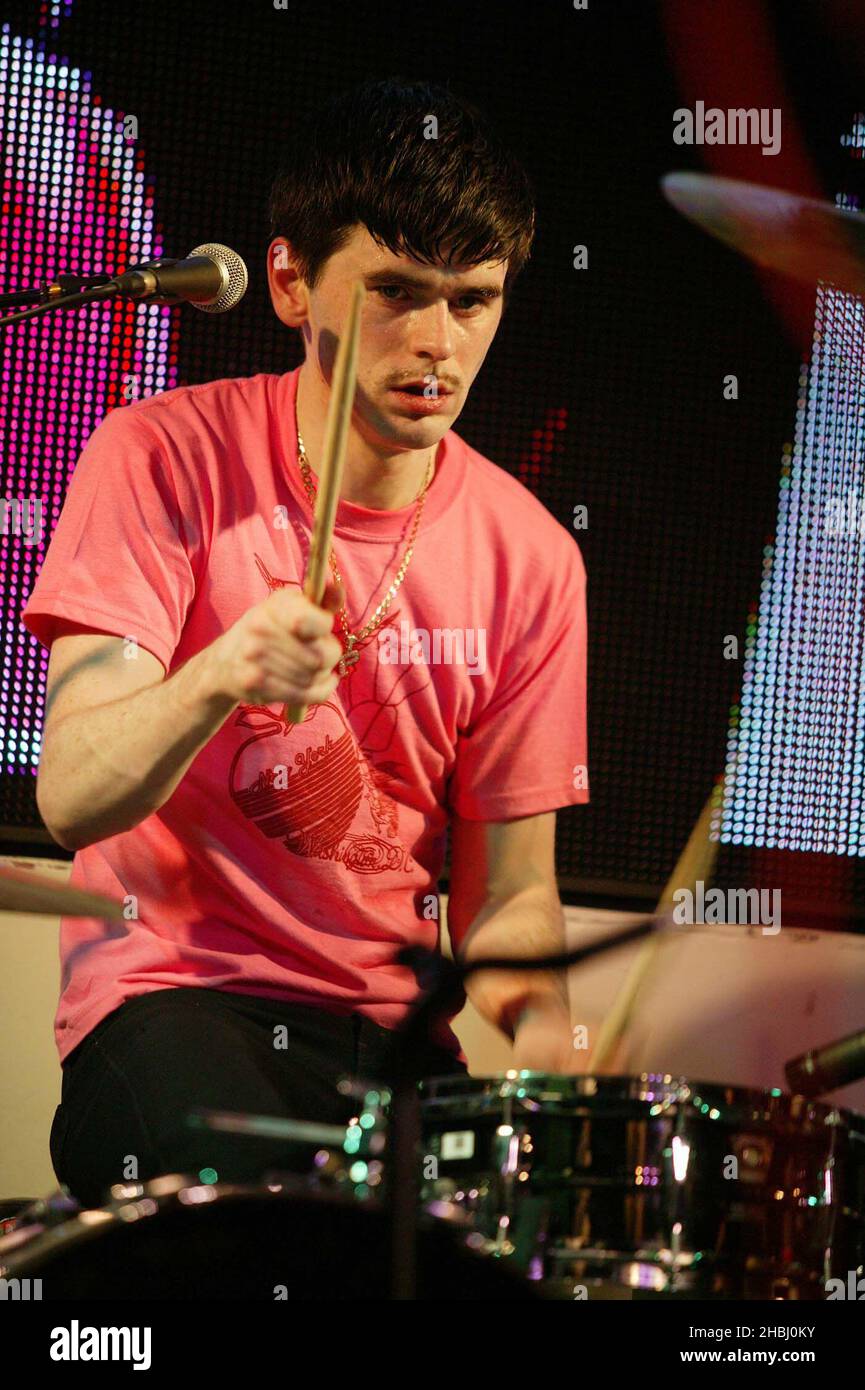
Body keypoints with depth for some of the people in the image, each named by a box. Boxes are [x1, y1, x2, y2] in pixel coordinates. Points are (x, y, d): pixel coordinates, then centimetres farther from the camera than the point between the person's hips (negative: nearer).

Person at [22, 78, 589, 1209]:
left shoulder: (530, 561, 2)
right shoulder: (165, 460, -8)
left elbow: (508, 887, 8)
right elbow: (71, 799, -17)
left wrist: (543, 1027, -15)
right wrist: (218, 675, -37)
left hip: (391, 1026, 4)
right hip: (171, 989, -4)